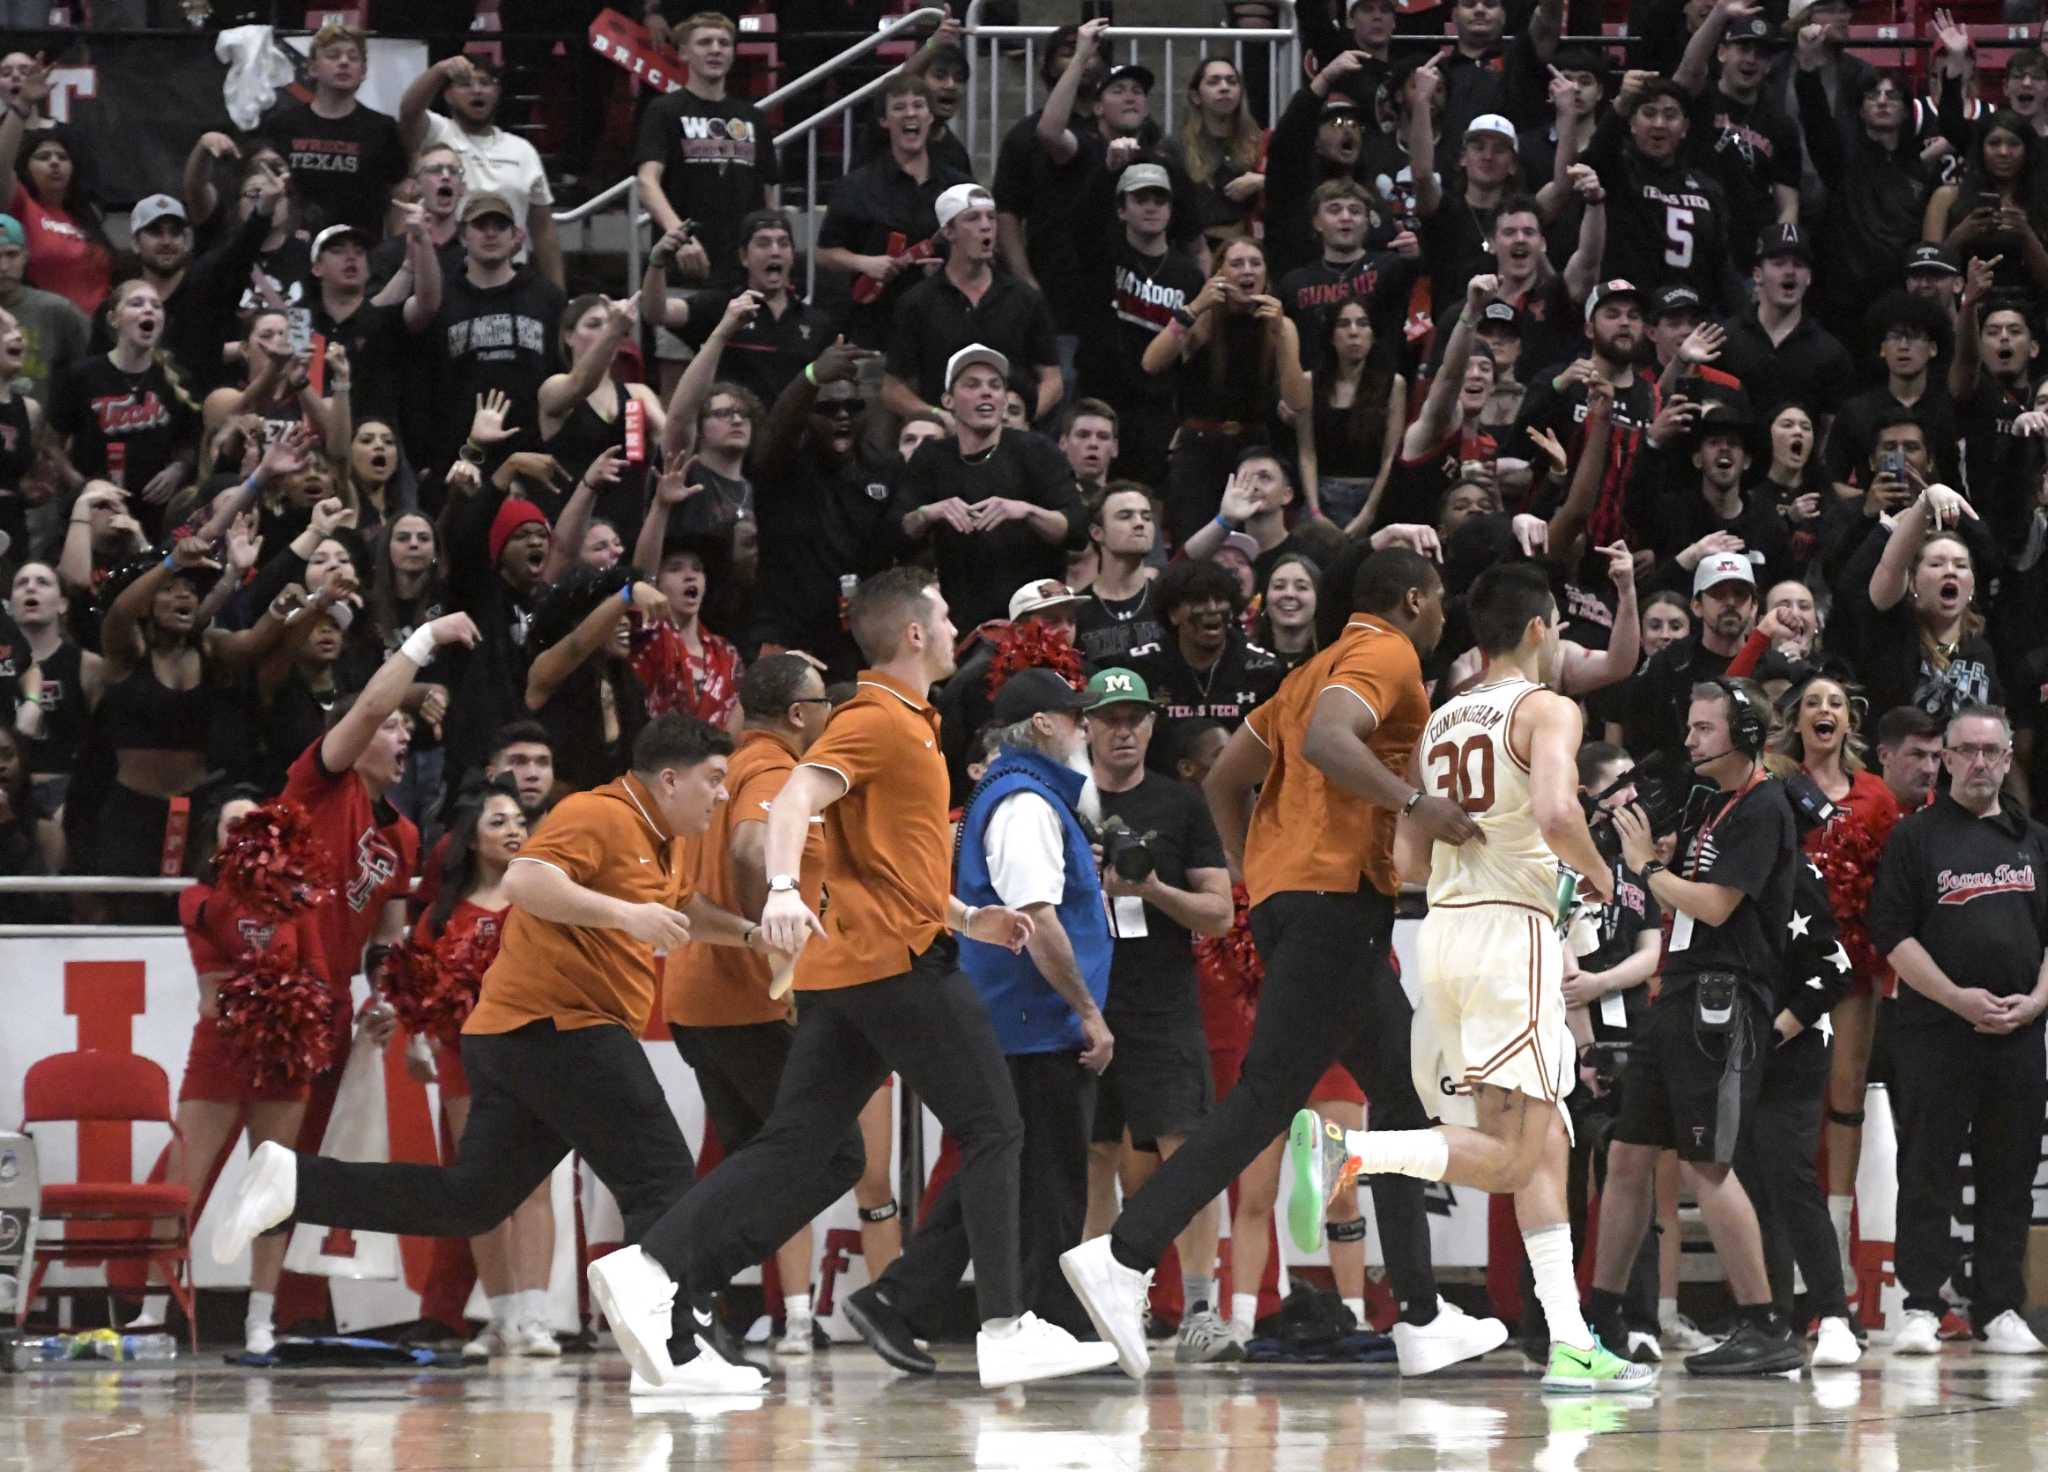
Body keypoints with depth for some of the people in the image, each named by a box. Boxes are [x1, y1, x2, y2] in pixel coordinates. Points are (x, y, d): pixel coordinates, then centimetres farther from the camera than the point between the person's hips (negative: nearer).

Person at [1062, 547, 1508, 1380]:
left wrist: (1256, 879, 25)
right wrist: (1417, 802, -24)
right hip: (1337, 895, -11)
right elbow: (1327, 740, -24)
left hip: (1284, 896, 11)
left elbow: (1224, 779, 25)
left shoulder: (1326, 664, 25)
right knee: (1267, 1098, -15)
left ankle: (1421, 1320, 13)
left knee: (1403, 1094, 14)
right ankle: (1124, 1258, -23)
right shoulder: (1389, 656, -3)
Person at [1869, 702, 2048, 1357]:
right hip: (1936, 1030, -4)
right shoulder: (1915, 837, 5)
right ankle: (1920, 1309, -3)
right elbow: (1892, 934, -3)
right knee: (1927, 1172, -4)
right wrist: (1956, 997, -13)